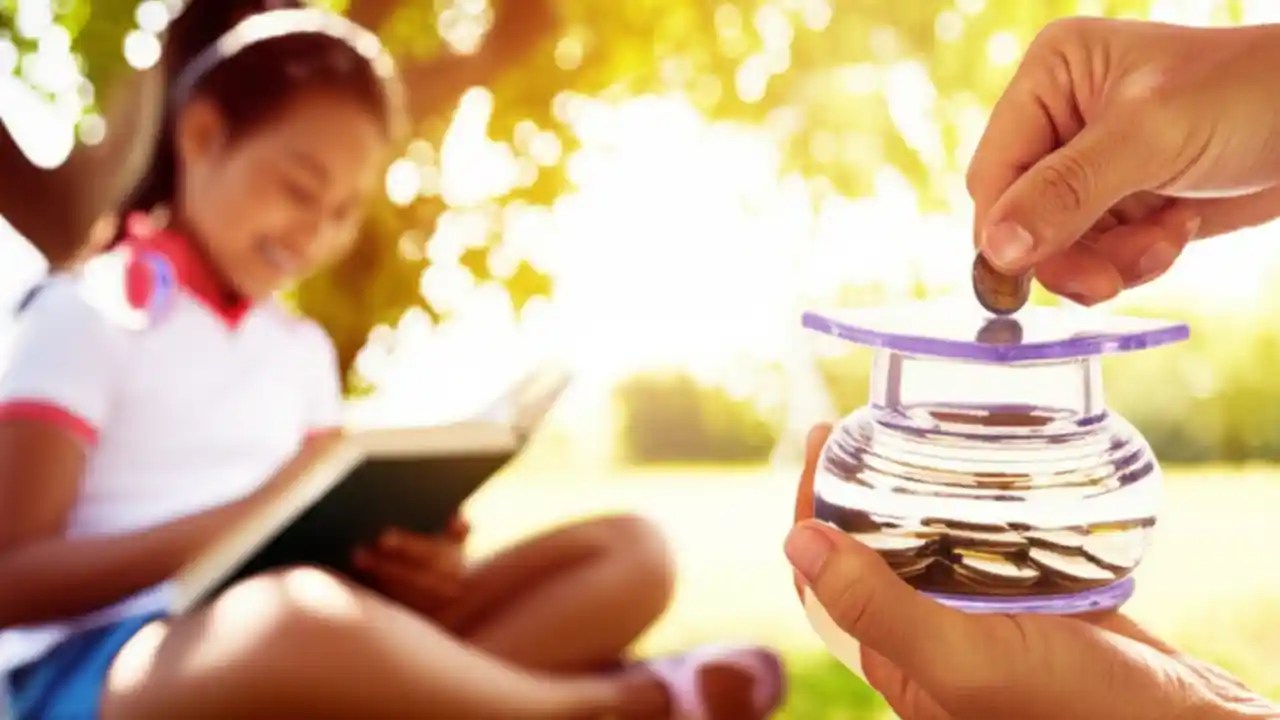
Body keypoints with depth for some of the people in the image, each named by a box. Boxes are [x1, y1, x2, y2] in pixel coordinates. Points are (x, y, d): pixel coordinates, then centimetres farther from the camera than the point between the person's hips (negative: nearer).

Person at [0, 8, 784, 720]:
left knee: (630, 552, -4)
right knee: (305, 619, -43)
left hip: (277, 652, 6)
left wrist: (412, 567, -10)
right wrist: (245, 518, -20)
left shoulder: (302, 348, 18)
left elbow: (320, 549, 13)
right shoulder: (88, 313, -1)